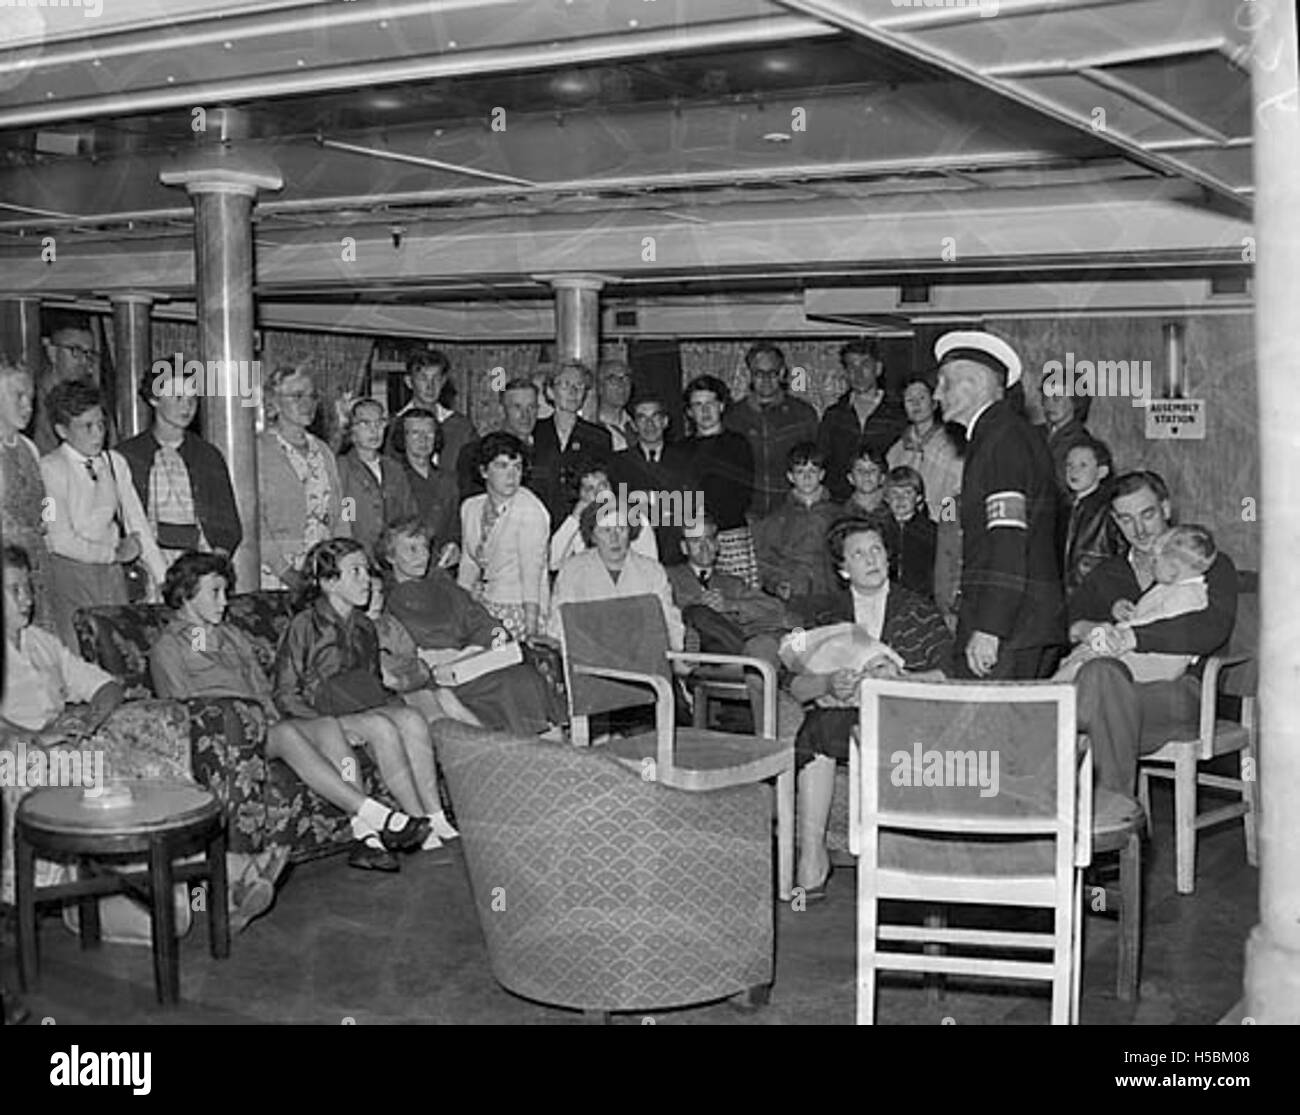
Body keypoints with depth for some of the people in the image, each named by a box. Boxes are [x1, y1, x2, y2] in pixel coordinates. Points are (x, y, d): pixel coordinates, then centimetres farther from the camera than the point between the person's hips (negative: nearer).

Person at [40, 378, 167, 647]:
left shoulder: (115, 462, 11)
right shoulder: (50, 468, -7)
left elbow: (137, 523, 10)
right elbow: (61, 541, -12)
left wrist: (161, 578, 3)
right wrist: (114, 553, -4)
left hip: (112, 574, 5)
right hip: (70, 572, -5)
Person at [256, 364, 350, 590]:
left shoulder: (323, 451, 16)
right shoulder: (258, 449, -2)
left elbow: (340, 518, 14)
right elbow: (253, 520, -10)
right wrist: (286, 571, -16)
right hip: (277, 577, -4)